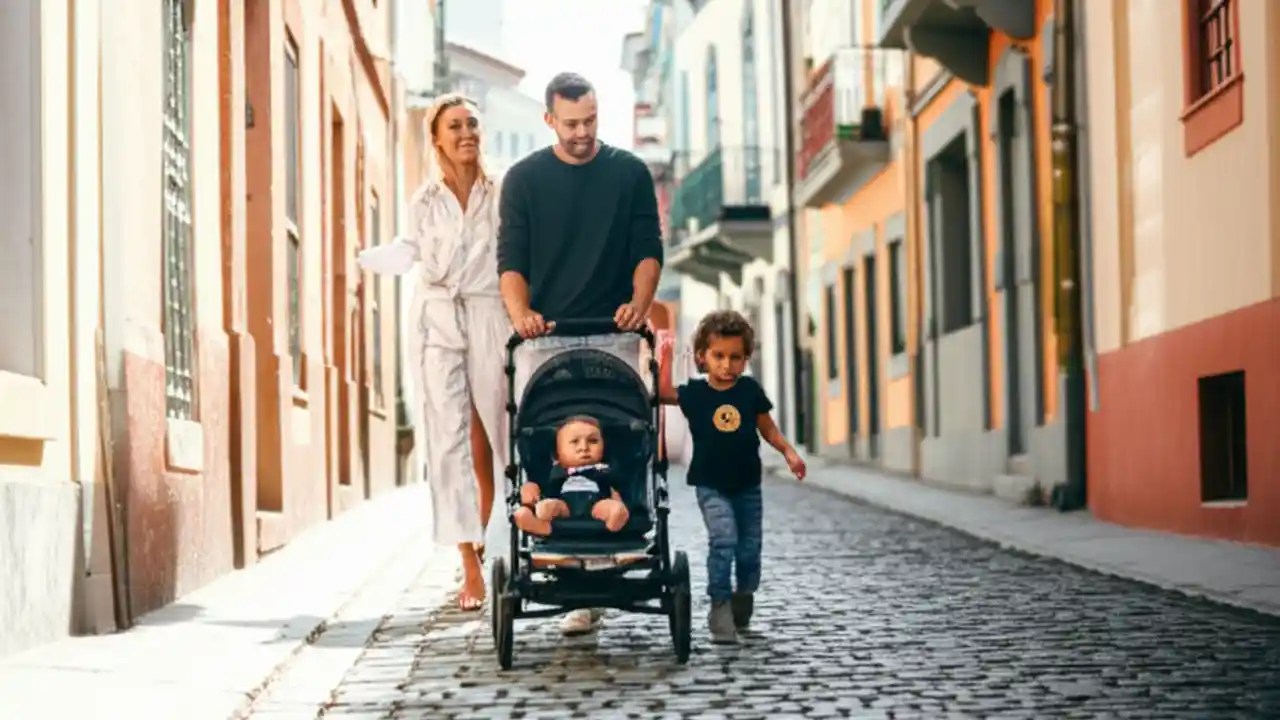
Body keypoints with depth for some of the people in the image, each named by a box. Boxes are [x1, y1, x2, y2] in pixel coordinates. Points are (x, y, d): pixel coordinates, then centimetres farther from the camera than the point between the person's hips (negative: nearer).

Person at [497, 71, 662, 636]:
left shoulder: (629, 173, 8)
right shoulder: (524, 178, 7)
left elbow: (648, 248, 4)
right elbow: (511, 257, 2)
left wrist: (639, 302, -15)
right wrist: (520, 312, -17)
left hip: (613, 335, 1)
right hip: (545, 337, 0)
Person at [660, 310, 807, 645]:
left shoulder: (750, 390, -3)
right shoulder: (694, 393, -6)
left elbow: (768, 429, 5)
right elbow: (662, 393, -10)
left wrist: (789, 452, -6)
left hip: (747, 485, 3)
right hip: (711, 486, -3)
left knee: (750, 549, 9)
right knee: (723, 540, -20)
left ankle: (742, 608, 30)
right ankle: (719, 608, -12)